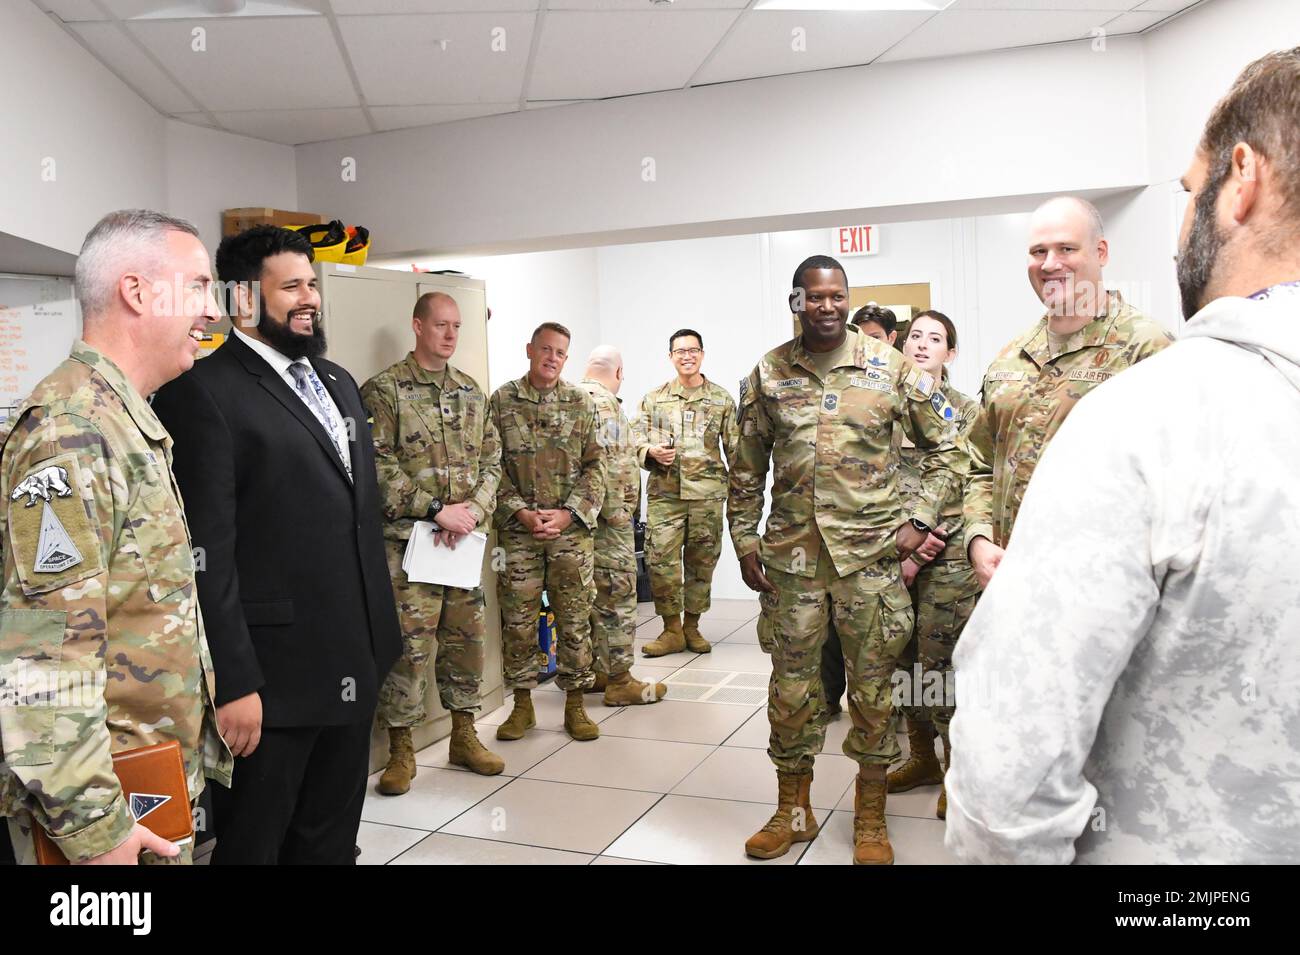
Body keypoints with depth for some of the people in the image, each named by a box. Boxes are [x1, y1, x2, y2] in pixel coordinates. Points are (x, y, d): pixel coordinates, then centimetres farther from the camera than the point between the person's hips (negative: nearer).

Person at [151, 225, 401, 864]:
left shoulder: (338, 383, 15)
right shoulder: (203, 391, -11)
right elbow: (207, 551, -16)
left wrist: (381, 633, 15)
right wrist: (234, 683, -18)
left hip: (356, 663, 7)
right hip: (274, 675, -7)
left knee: (333, 840, 19)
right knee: (255, 842, 10)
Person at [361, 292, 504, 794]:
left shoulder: (471, 391, 12)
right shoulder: (383, 390, -6)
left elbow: (491, 460, 11)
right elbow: (378, 468, -13)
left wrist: (474, 509, -6)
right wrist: (437, 510, -16)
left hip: (463, 539, 6)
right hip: (406, 540, -5)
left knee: (467, 637, 12)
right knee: (408, 644, -2)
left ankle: (464, 736, 27)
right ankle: (400, 749, 13)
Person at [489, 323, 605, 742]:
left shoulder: (581, 402, 6)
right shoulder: (501, 401, 3)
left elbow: (595, 465, 3)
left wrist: (569, 512, -8)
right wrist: (520, 512, -10)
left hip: (572, 529, 1)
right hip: (517, 530, 0)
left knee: (575, 617, 4)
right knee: (518, 620, 4)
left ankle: (575, 703, 17)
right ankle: (522, 704, 18)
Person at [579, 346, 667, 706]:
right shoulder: (604, 402, -14)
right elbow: (610, 463, -23)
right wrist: (617, 511, -18)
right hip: (608, 517, -10)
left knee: (589, 595, 16)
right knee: (617, 597, -4)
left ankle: (589, 671, 25)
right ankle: (618, 681, 1)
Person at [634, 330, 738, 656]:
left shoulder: (721, 399, 8)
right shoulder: (653, 399, 9)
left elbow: (734, 447, 8)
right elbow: (637, 441, 10)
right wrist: (651, 452, -12)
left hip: (707, 494, 0)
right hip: (664, 493, 0)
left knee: (701, 562, 7)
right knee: (661, 561, -5)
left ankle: (692, 627, 22)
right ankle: (672, 630, 9)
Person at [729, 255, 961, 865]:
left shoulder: (891, 367, 0)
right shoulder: (768, 373, 5)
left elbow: (945, 445, 7)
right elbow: (747, 469, 10)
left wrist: (920, 519, -1)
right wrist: (744, 543, 6)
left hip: (871, 551, -1)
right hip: (791, 555, 2)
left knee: (872, 684, 7)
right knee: (791, 684, 9)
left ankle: (870, 819, 24)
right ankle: (792, 810, 27)